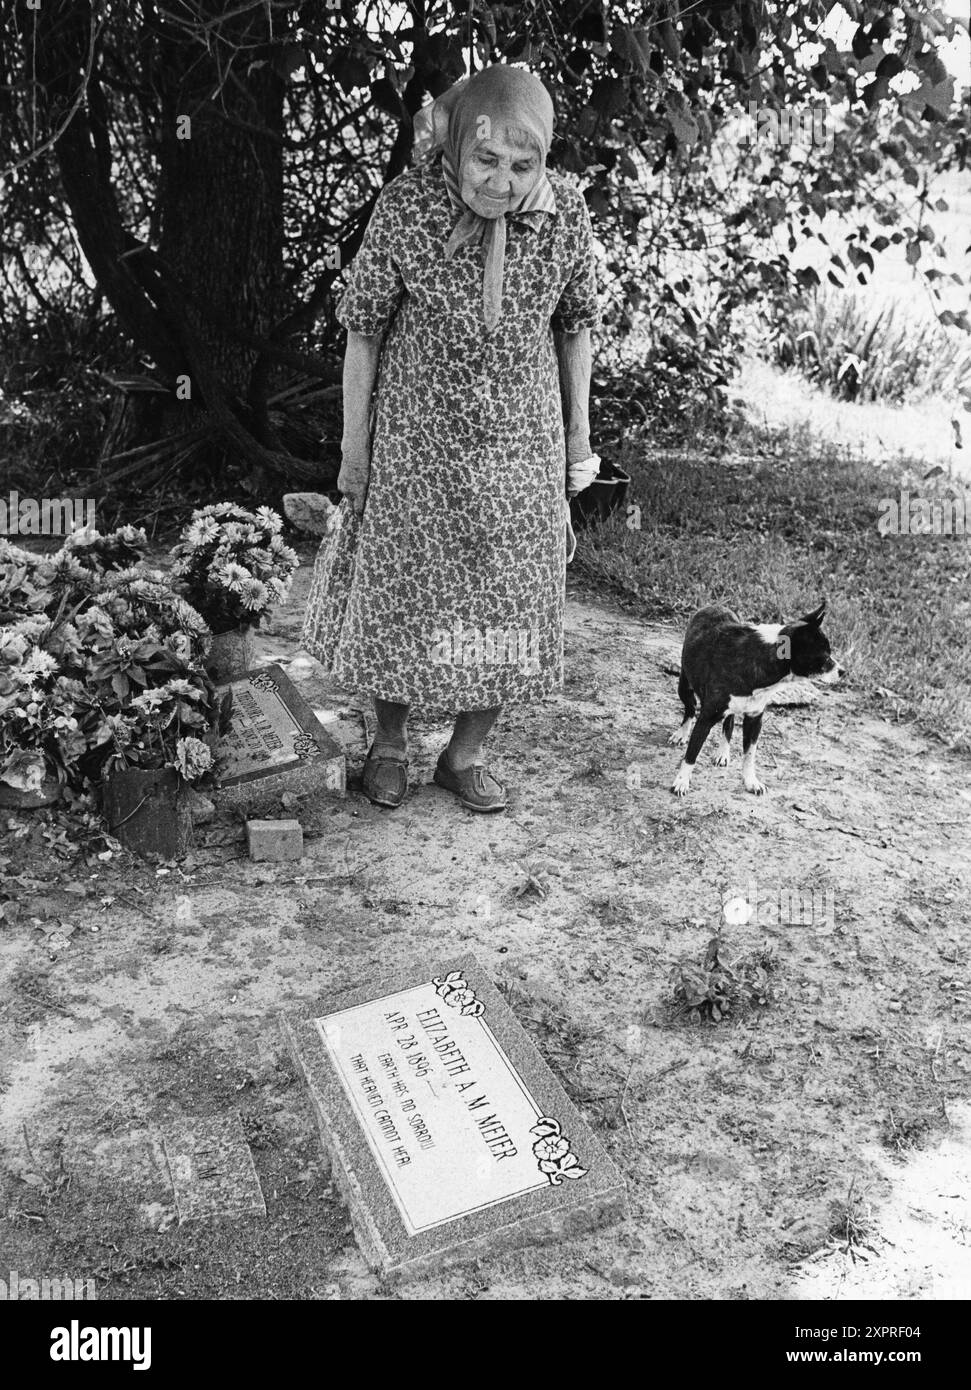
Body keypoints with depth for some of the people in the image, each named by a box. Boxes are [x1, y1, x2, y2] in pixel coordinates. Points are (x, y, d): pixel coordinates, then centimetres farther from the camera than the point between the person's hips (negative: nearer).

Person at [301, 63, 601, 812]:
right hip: (418, 435, -2)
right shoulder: (405, 205, -18)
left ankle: (467, 753, 27)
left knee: (510, 604, 8)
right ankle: (389, 741, 30)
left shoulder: (566, 210, -13)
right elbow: (363, 328, -9)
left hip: (523, 441, 2)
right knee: (403, 591, 9)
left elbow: (576, 323, 2)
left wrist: (579, 430, 7)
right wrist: (353, 447, -4)